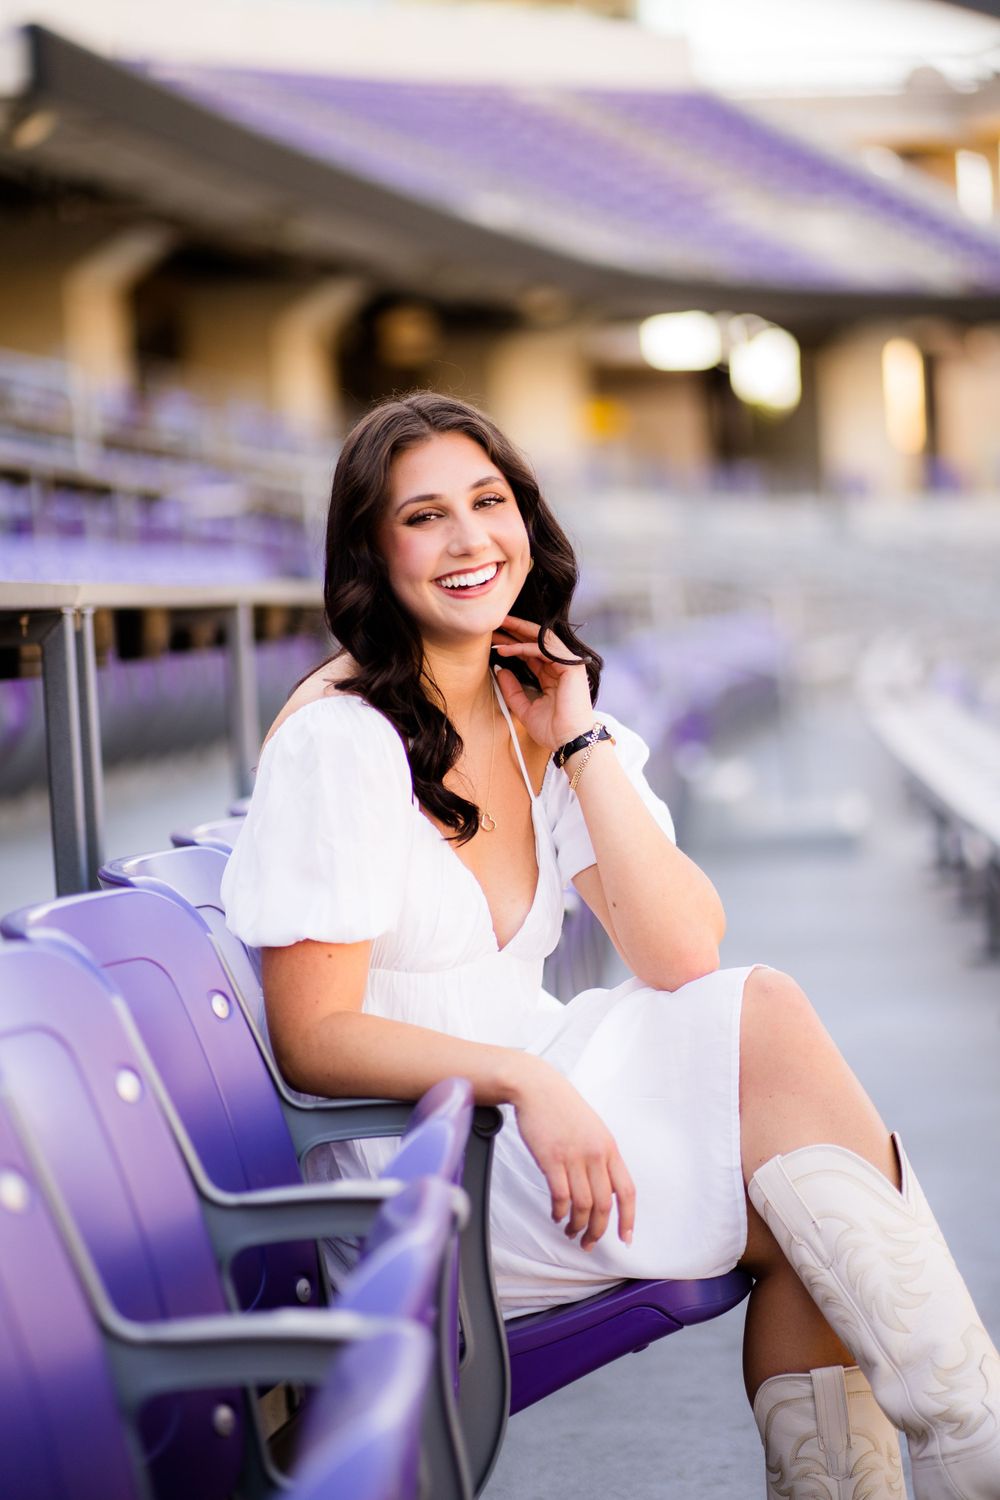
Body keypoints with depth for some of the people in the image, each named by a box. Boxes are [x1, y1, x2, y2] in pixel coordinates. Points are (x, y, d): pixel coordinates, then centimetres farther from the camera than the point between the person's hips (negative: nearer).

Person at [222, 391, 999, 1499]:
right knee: (766, 1022, -23)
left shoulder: (544, 716, 8)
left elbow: (682, 959, -3)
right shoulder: (339, 738, -12)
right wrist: (524, 1079, -27)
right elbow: (312, 1038, -14)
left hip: (545, 1105, 6)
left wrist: (584, 746, -9)